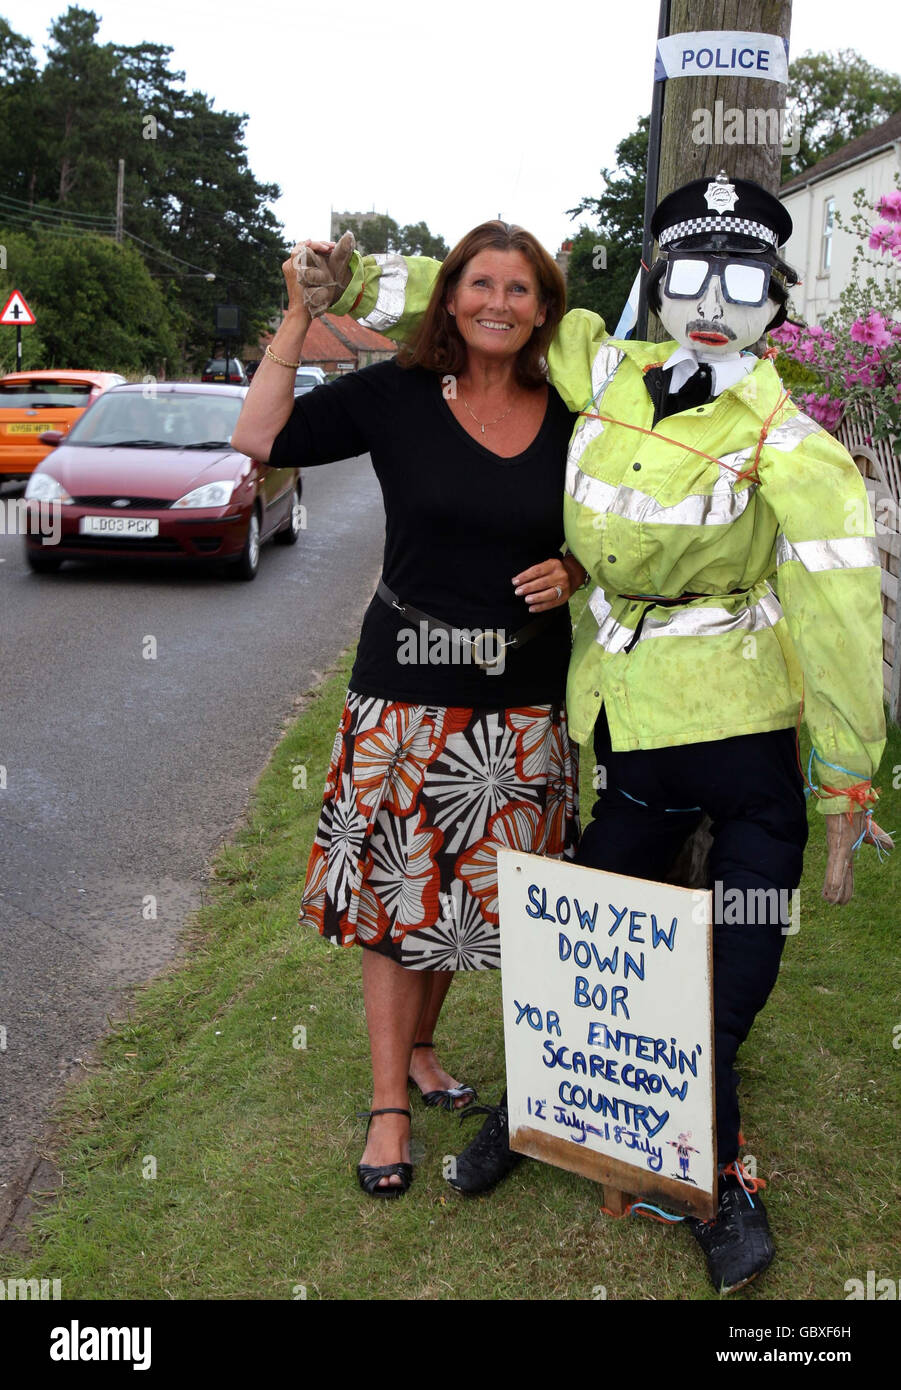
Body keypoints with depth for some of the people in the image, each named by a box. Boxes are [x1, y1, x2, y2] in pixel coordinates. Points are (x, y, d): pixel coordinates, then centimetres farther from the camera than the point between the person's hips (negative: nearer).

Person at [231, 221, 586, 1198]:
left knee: (472, 888, 13)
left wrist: (571, 573, -8)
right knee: (393, 888, 5)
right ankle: (390, 1100, 20)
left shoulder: (567, 420, 3)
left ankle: (419, 1044, 39)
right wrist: (299, 318, -13)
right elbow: (259, 439, -10)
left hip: (522, 701, 3)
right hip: (405, 687, -2)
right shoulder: (396, 396, -4)